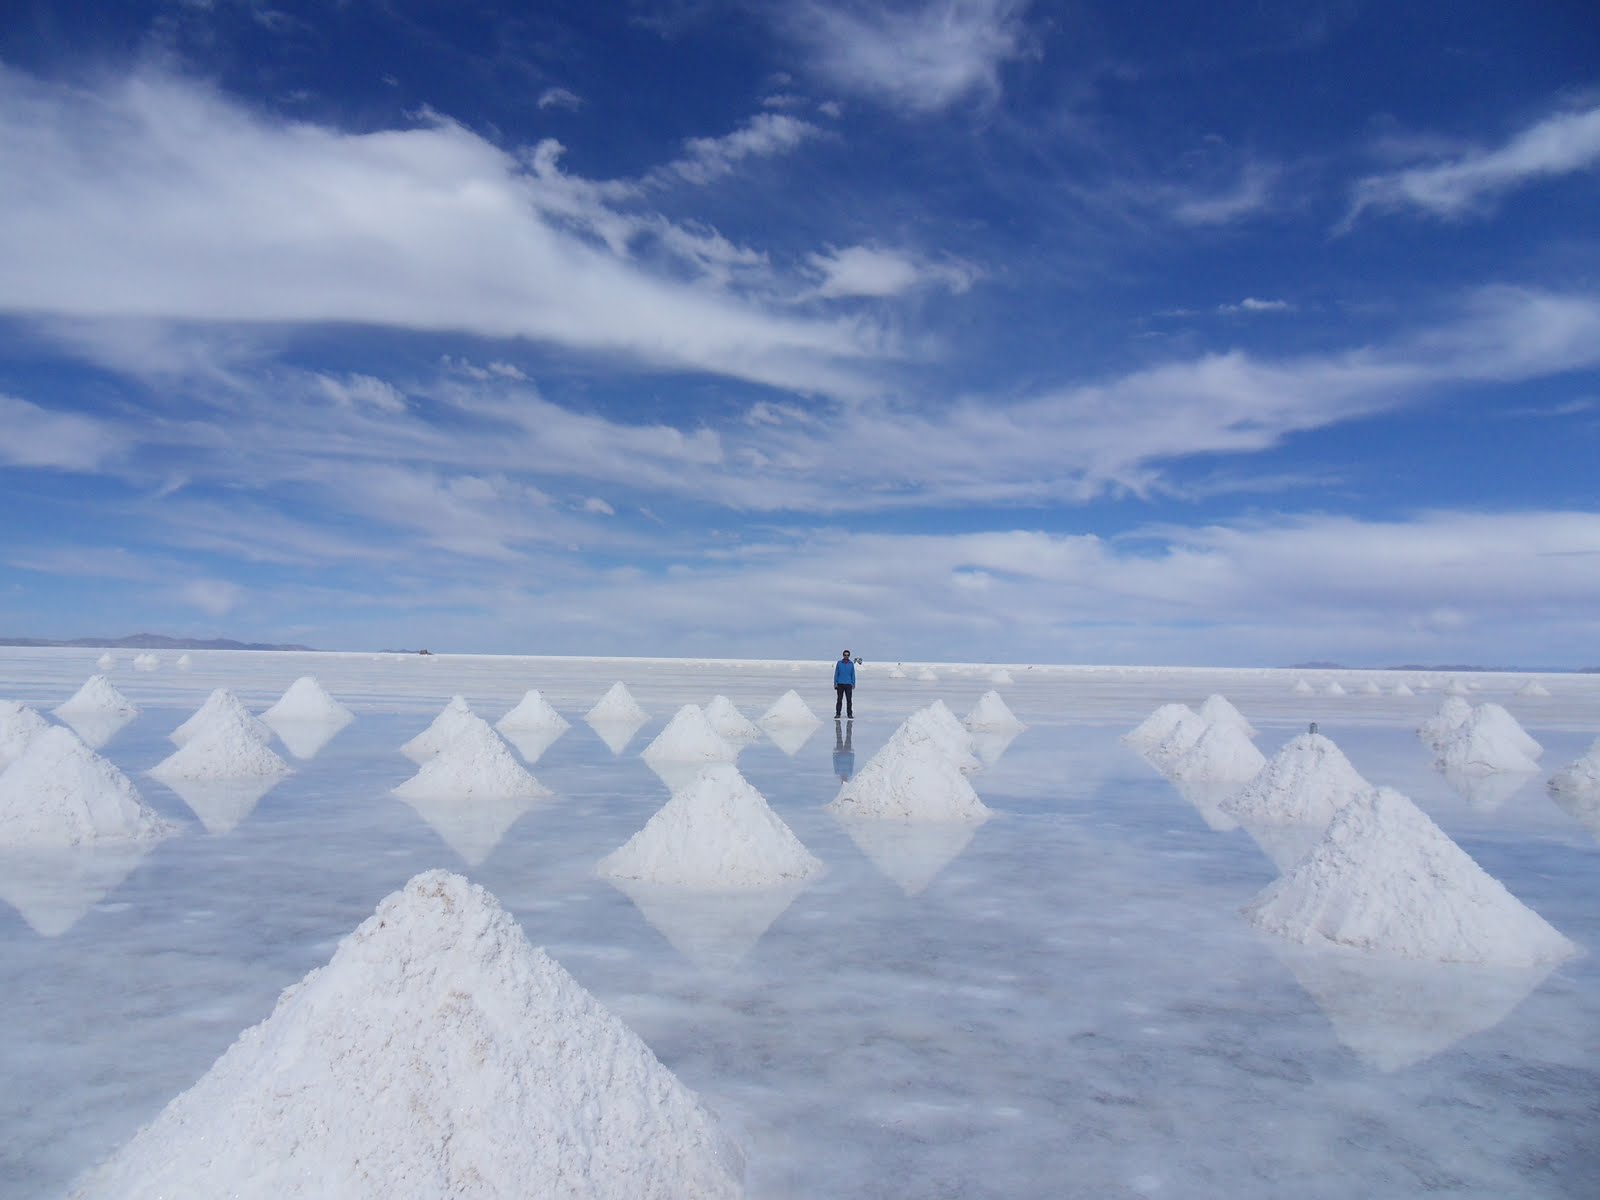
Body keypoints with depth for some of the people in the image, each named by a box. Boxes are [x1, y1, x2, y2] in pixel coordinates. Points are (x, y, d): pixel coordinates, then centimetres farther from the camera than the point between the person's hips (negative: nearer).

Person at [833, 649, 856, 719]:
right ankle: (837, 714, 4)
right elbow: (836, 674, 3)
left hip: (848, 684, 1)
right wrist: (835, 683, -2)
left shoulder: (851, 664, 4)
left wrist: (853, 684, 2)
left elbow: (853, 674, 7)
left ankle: (849, 714, 4)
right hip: (840, 684, -1)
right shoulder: (839, 663, 1)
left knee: (849, 700, -1)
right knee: (839, 699, 0)